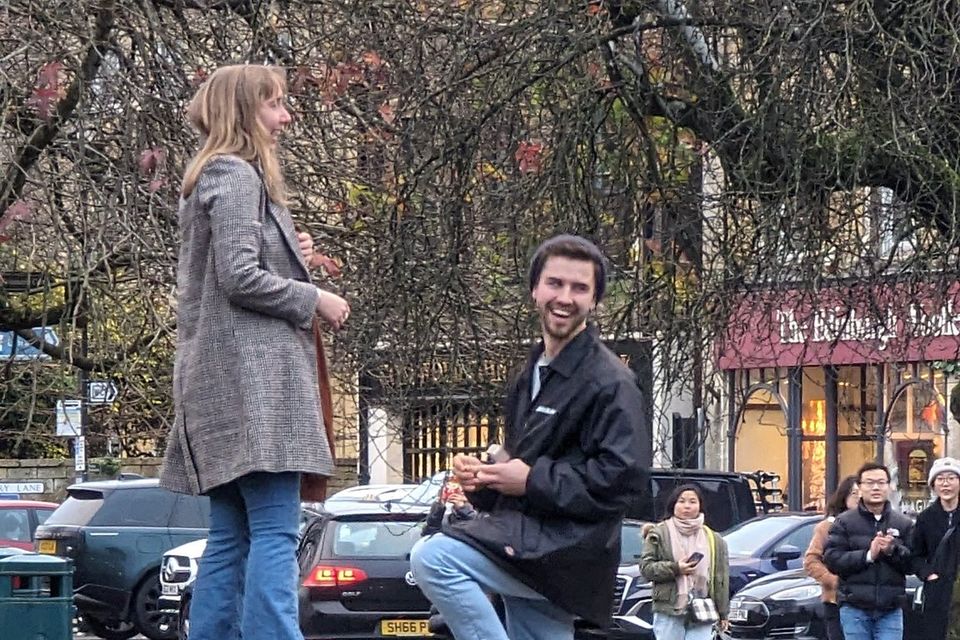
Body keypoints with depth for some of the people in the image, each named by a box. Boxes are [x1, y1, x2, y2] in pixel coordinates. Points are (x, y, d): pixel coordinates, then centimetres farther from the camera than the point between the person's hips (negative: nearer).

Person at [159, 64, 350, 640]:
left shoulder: (220, 176, 23)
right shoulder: (238, 175, -8)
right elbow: (239, 278, -17)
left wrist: (292, 260, 13)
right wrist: (315, 300, -6)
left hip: (230, 378, 10)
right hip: (252, 374, -10)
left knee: (231, 538, 7)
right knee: (275, 532, -15)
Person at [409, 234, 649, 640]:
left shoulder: (610, 382, -8)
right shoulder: (531, 377, 21)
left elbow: (623, 477, -18)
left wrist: (533, 481, -16)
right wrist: (481, 478, 9)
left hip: (562, 547, -9)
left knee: (433, 559, -25)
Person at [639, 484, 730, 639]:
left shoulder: (713, 539, 13)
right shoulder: (659, 533, 6)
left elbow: (720, 579, 11)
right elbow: (645, 567, 0)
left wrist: (723, 613, 6)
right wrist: (675, 568, -15)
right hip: (668, 611, -2)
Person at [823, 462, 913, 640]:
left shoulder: (903, 523, 9)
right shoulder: (844, 522, 3)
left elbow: (913, 563, 1)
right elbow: (832, 559, -8)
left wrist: (892, 550, -17)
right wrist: (868, 555, -18)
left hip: (890, 610, 1)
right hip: (855, 609, -1)